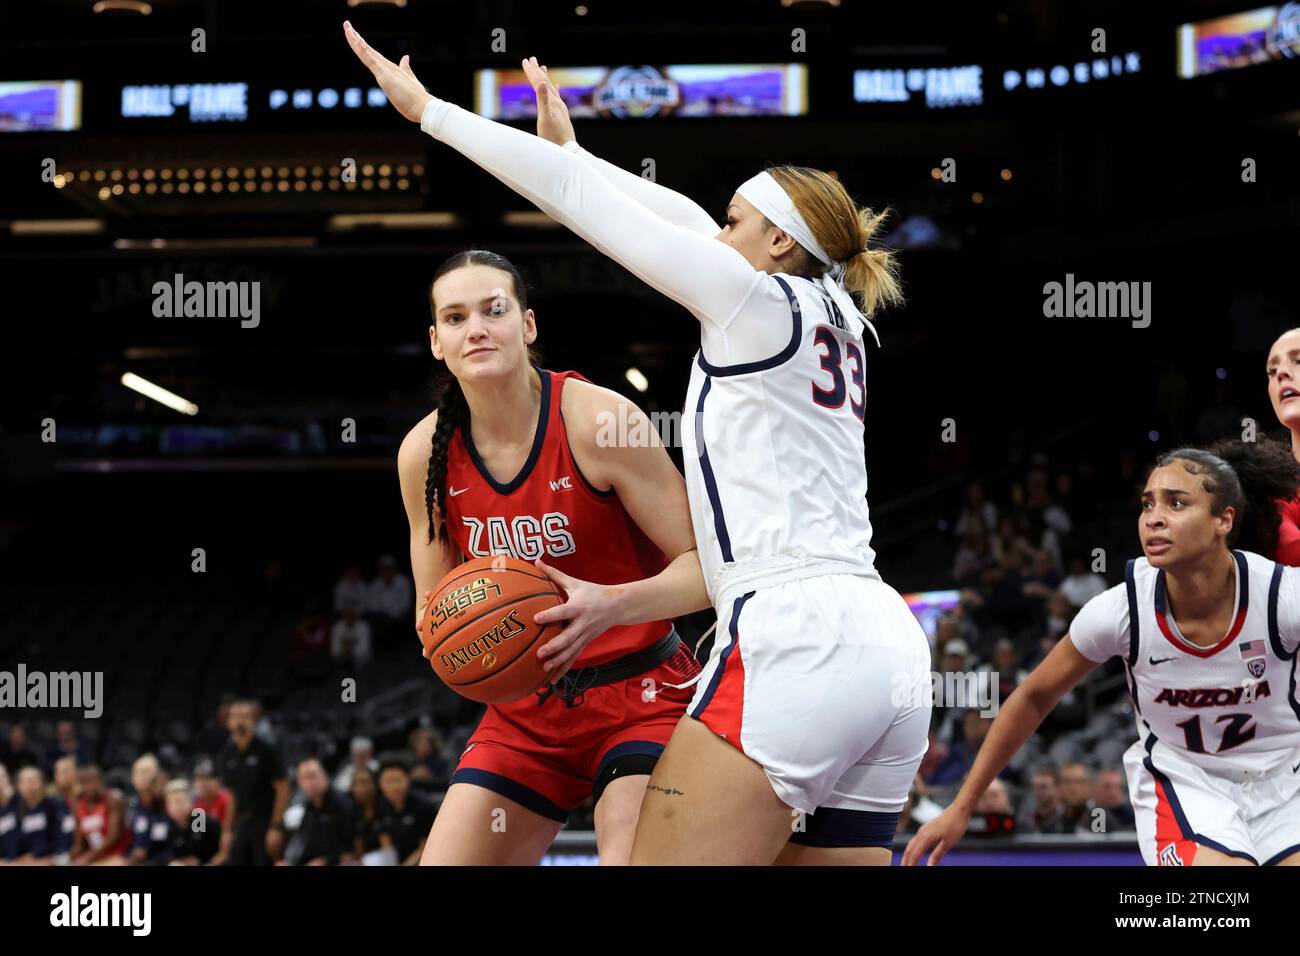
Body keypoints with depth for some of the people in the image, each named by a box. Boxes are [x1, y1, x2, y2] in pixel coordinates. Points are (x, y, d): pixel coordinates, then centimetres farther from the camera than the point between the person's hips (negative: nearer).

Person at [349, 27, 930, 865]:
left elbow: (574, 197, 5)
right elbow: (684, 220, 35)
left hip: (795, 638, -9)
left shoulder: (757, 298, 1)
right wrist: (572, 146, 43)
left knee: (658, 861, -13)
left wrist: (426, 108, 12)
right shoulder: (837, 324, 22)